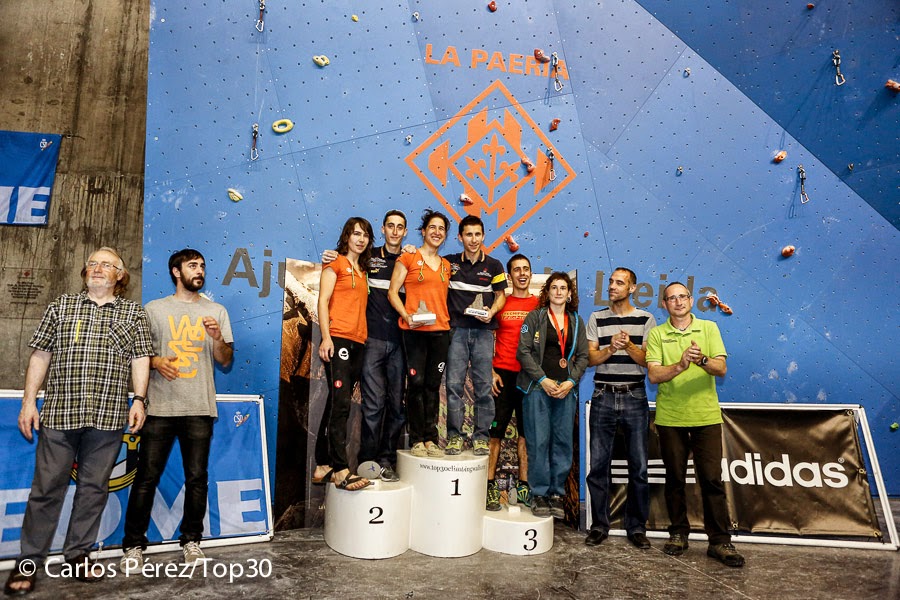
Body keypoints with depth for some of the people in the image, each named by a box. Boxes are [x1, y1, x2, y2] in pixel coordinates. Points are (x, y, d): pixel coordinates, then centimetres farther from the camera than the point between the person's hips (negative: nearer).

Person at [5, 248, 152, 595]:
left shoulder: (133, 313, 9)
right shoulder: (61, 306, 11)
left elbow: (140, 359, 5)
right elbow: (40, 355, 9)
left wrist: (139, 400, -5)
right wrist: (29, 401, 3)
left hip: (108, 416, 0)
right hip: (59, 411, 0)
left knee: (94, 487, 8)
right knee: (47, 486, 5)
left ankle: (78, 554, 23)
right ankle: (28, 562, 18)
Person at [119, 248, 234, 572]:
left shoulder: (216, 311, 10)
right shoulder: (154, 308, 8)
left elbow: (225, 361, 8)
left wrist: (218, 338, -11)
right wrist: (155, 362, -12)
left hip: (200, 409, 1)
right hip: (160, 407, -1)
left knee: (197, 478, 7)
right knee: (146, 477, 3)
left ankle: (191, 540, 21)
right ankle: (133, 545, 16)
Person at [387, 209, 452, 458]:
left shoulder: (446, 265, 17)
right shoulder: (408, 258, 2)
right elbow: (393, 292, -2)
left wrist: (447, 320, 6)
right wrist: (407, 316, -15)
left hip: (440, 330, 5)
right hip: (415, 330, -4)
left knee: (433, 385, 7)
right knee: (416, 383, -3)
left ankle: (431, 439, 14)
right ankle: (416, 440, 7)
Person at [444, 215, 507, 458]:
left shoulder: (493, 265, 8)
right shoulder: (450, 263, 8)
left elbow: (501, 295, 10)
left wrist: (491, 311, -8)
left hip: (483, 331, 0)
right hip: (457, 329, 0)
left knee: (483, 385, 2)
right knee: (454, 384, -1)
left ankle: (481, 436, 11)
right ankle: (454, 435, 9)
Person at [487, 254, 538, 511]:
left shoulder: (540, 304, 8)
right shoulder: (500, 303, 5)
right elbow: (489, 340, 4)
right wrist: (491, 372, -5)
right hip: (503, 374, -1)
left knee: (527, 432, 9)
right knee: (496, 430, -1)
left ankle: (523, 485, 20)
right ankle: (490, 486, 7)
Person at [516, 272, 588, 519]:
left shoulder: (576, 322, 14)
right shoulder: (535, 317, 4)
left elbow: (583, 356, 10)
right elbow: (524, 351, -3)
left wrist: (571, 382, -5)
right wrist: (543, 380, -11)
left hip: (566, 390, 3)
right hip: (538, 388, -3)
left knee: (563, 442, 4)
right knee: (538, 441, -2)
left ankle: (556, 493, 16)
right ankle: (539, 494, 9)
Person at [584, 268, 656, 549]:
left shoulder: (645, 319, 4)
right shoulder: (597, 318, 8)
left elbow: (647, 360, -2)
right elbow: (591, 358, 1)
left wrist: (629, 346, -19)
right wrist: (611, 348, -16)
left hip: (634, 398, -1)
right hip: (603, 397, 1)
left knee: (639, 466, 5)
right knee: (598, 464, 4)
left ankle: (637, 527, 19)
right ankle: (599, 525, 17)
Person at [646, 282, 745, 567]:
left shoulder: (709, 328, 5)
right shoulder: (657, 334, 2)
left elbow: (721, 369, -5)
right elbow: (654, 375, -9)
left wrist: (703, 360, -26)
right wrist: (680, 365, -27)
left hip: (706, 416, 0)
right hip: (670, 418, 0)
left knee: (712, 479, 1)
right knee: (675, 478, 10)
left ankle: (719, 541, 13)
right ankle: (678, 533, 25)